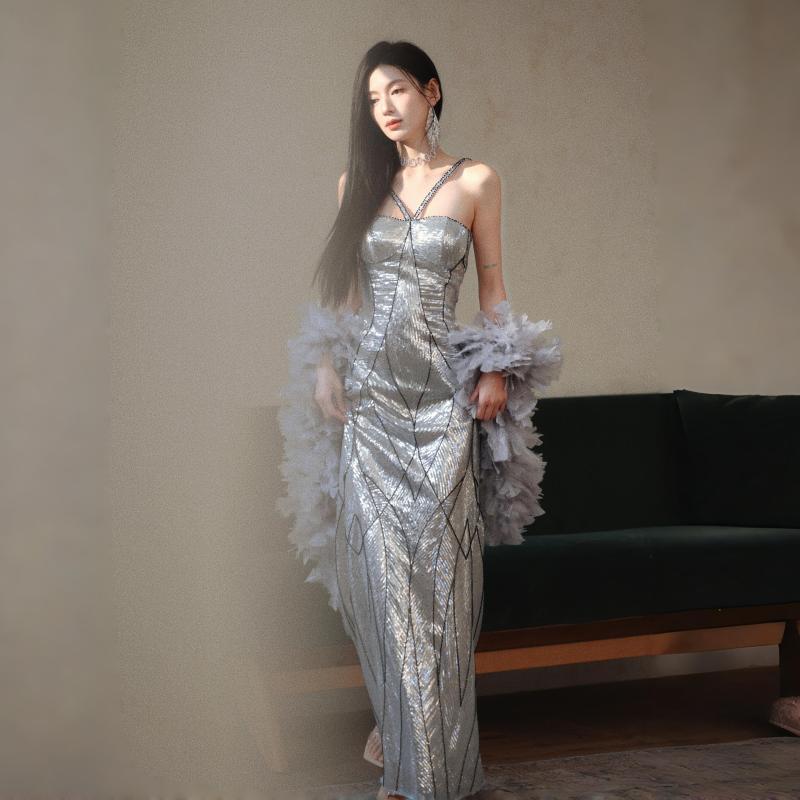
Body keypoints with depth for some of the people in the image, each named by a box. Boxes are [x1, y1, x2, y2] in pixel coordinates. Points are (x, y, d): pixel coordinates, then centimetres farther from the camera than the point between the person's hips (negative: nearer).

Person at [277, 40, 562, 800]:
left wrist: (496, 368, -3)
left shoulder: (475, 182, 4)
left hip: (438, 393, -2)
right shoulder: (359, 181, 10)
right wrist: (326, 366, 3)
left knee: (435, 559, -3)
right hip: (366, 388, 2)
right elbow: (342, 284, 12)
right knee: (376, 559, 0)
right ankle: (393, 716, 14)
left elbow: (492, 284, 7)